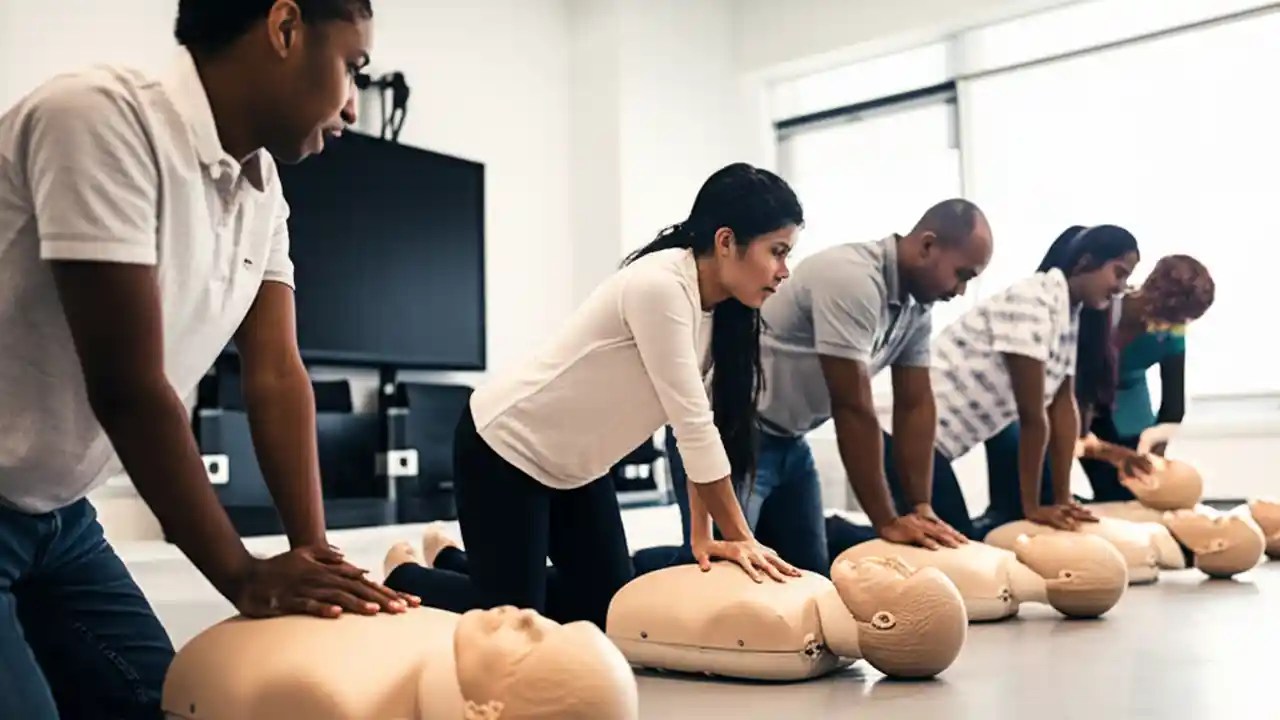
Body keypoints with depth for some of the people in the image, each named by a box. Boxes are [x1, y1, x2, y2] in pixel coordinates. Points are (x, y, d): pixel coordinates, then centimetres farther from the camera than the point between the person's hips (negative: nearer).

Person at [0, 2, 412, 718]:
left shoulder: (261, 190, 1)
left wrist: (315, 553, -12)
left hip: (59, 516, 8)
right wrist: (243, 576, -20)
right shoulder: (105, 118, -25)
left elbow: (277, 375, -3)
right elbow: (127, 388, -26)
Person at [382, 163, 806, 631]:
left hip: (575, 466, 9)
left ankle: (452, 556, 28)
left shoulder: (718, 308, -2)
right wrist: (740, 537, -22)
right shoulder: (659, 286, -29)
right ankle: (400, 582, 22)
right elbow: (693, 425, -28)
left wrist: (704, 534, -9)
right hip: (504, 448, -9)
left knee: (609, 611, 11)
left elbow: (702, 424, -3)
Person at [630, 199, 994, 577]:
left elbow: (916, 406, 5)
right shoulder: (852, 278, -25)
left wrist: (921, 508, -1)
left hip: (787, 439, 9)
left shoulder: (917, 305, 3)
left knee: (808, 572, 8)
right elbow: (853, 408, -25)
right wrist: (887, 521, -20)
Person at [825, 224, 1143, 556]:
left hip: (933, 434, 10)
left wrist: (1063, 500, 5)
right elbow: (1032, 414, -17)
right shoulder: (1032, 301, -18)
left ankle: (838, 536, 18)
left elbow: (1064, 406, 9)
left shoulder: (1070, 312, 11)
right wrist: (1032, 507, -12)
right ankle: (834, 536, 3)